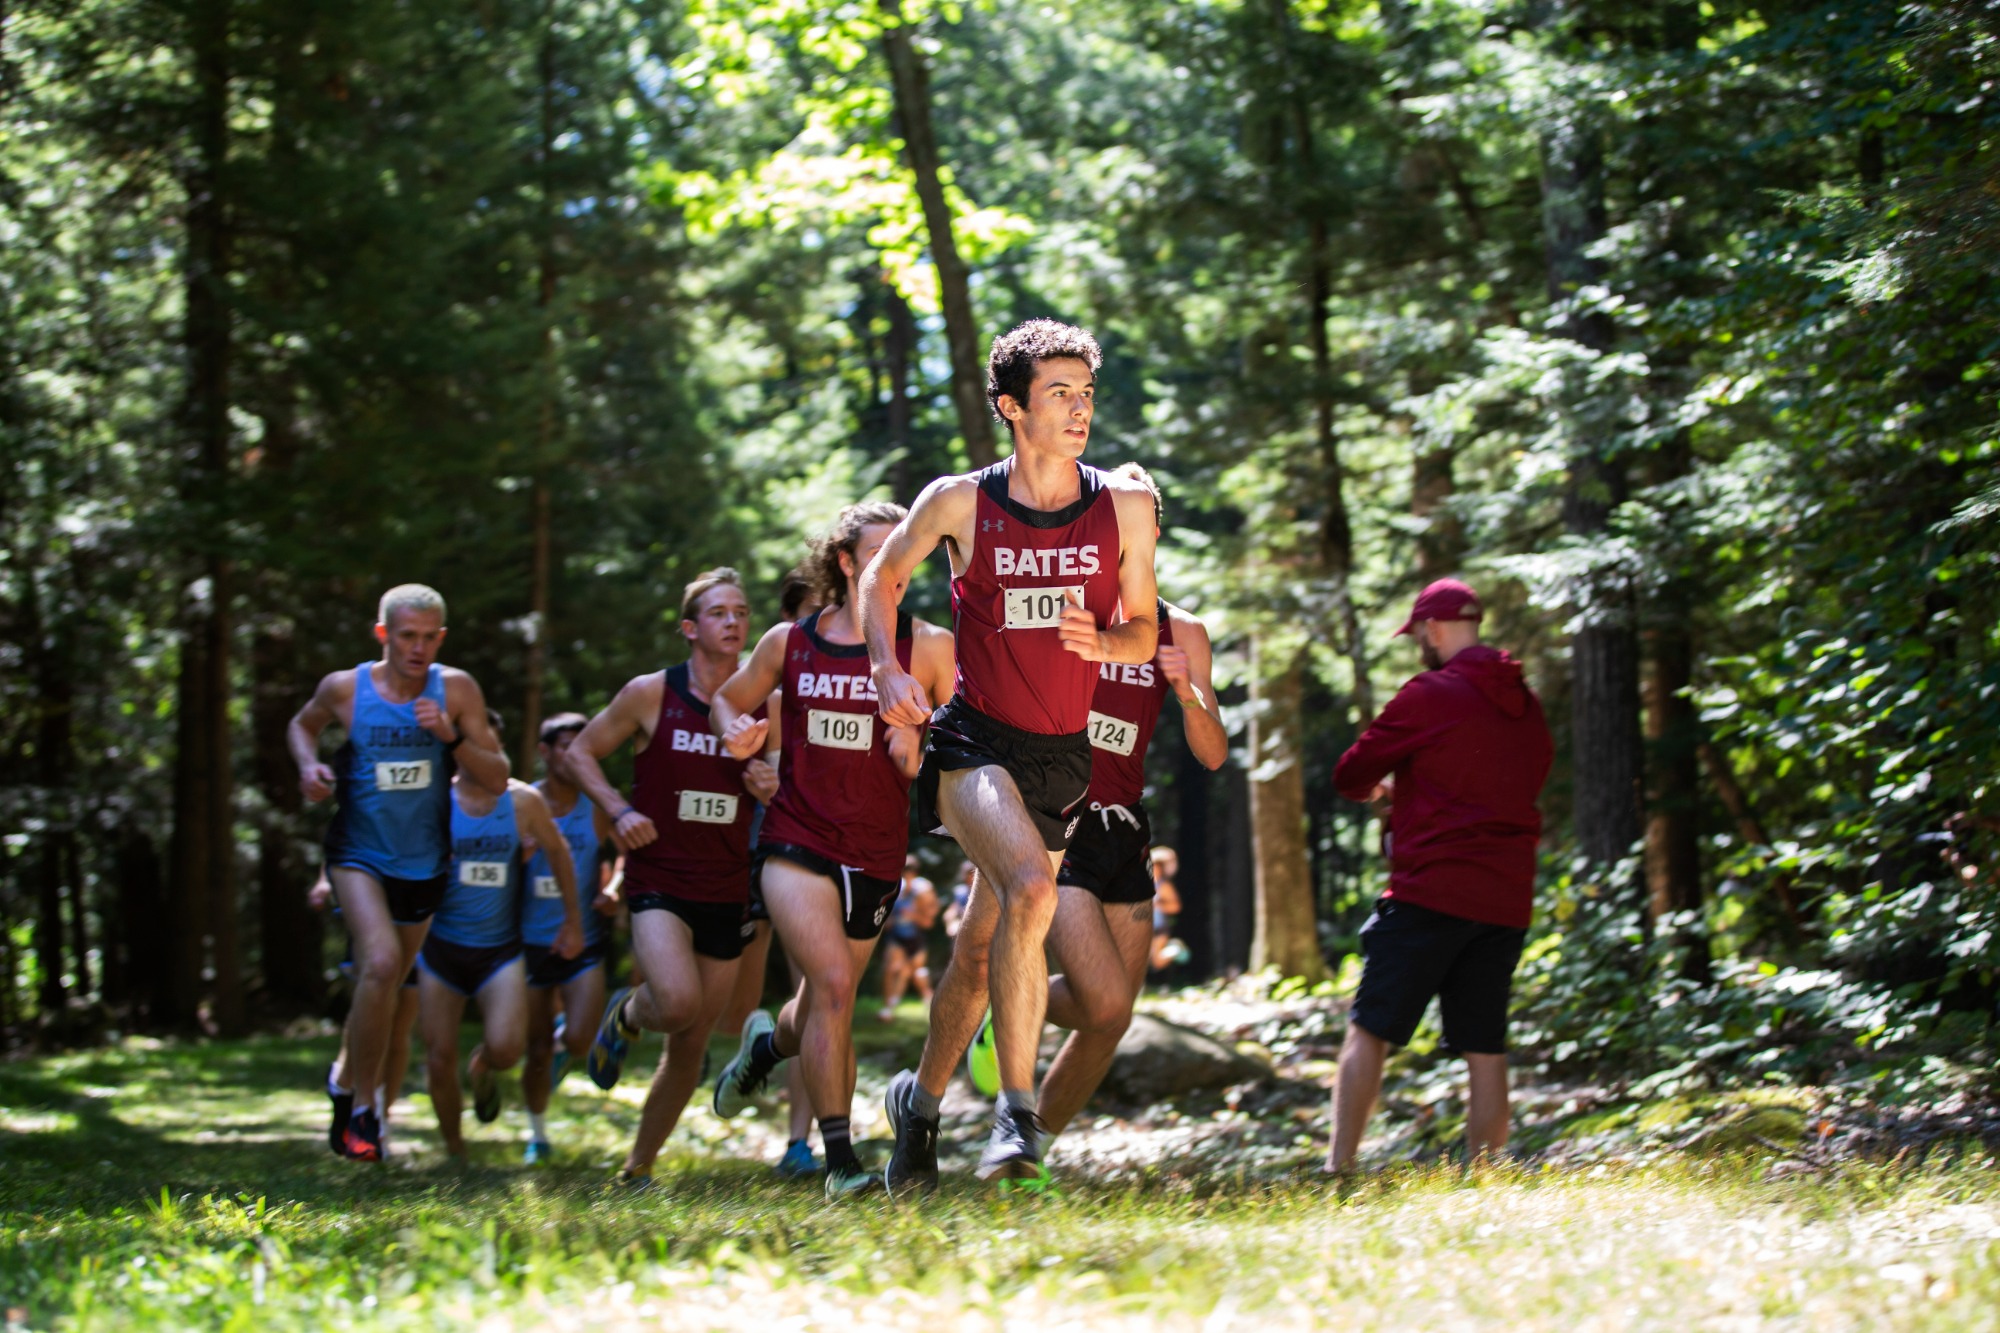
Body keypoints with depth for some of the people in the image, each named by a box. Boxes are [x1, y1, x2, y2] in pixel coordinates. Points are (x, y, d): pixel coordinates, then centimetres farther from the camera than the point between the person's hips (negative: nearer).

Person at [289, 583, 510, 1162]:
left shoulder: (456, 690, -6)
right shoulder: (345, 688, -7)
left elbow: (497, 779, -7)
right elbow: (302, 725, 15)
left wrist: (452, 736, -23)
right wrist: (308, 765, -6)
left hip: (422, 863, 3)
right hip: (359, 854, -3)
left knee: (387, 991, 15)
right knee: (381, 963, -26)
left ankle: (351, 1083, 42)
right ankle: (362, 1100, -13)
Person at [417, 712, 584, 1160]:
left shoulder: (523, 801, -2)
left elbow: (557, 852, 13)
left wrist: (573, 920, 17)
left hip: (500, 949, 0)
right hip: (442, 946, 0)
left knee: (506, 1048, -19)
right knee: (440, 1059, 0)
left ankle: (483, 1068, 19)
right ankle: (453, 1150, 22)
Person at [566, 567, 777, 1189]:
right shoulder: (651, 694, -4)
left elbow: (781, 791, 17)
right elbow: (581, 752, 6)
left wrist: (772, 790, -7)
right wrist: (618, 810, -10)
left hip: (726, 894, 4)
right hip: (658, 883, -4)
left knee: (691, 1046, 6)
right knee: (678, 1003, -28)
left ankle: (639, 1166, 23)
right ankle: (626, 1014, 8)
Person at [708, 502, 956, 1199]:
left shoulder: (929, 646, -1)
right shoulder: (789, 643, 3)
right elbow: (729, 698, 19)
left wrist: (923, 755, -20)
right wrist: (735, 731, -4)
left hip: (876, 854, 2)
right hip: (796, 844, -2)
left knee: (827, 1002, 14)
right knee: (833, 982, -20)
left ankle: (767, 1043, 51)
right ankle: (840, 1158, -15)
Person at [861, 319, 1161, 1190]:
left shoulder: (1125, 506, 1)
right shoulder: (960, 503, -5)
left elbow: (1144, 633, 9)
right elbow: (883, 576, 12)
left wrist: (1100, 640, -14)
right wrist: (887, 667, -4)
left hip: (1063, 756, 4)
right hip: (975, 741, -4)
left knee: (1007, 938, 10)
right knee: (1031, 890, -29)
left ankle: (921, 1100, 32)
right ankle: (1018, 1110, -24)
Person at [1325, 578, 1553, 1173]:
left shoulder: (1427, 695, -6)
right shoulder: (1526, 706, 14)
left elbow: (1351, 775, -1)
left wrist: (1379, 785, 23)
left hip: (1431, 891, -6)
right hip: (1506, 900, 6)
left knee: (1368, 1031, -2)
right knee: (1485, 1049, 7)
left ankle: (1338, 1169, -9)